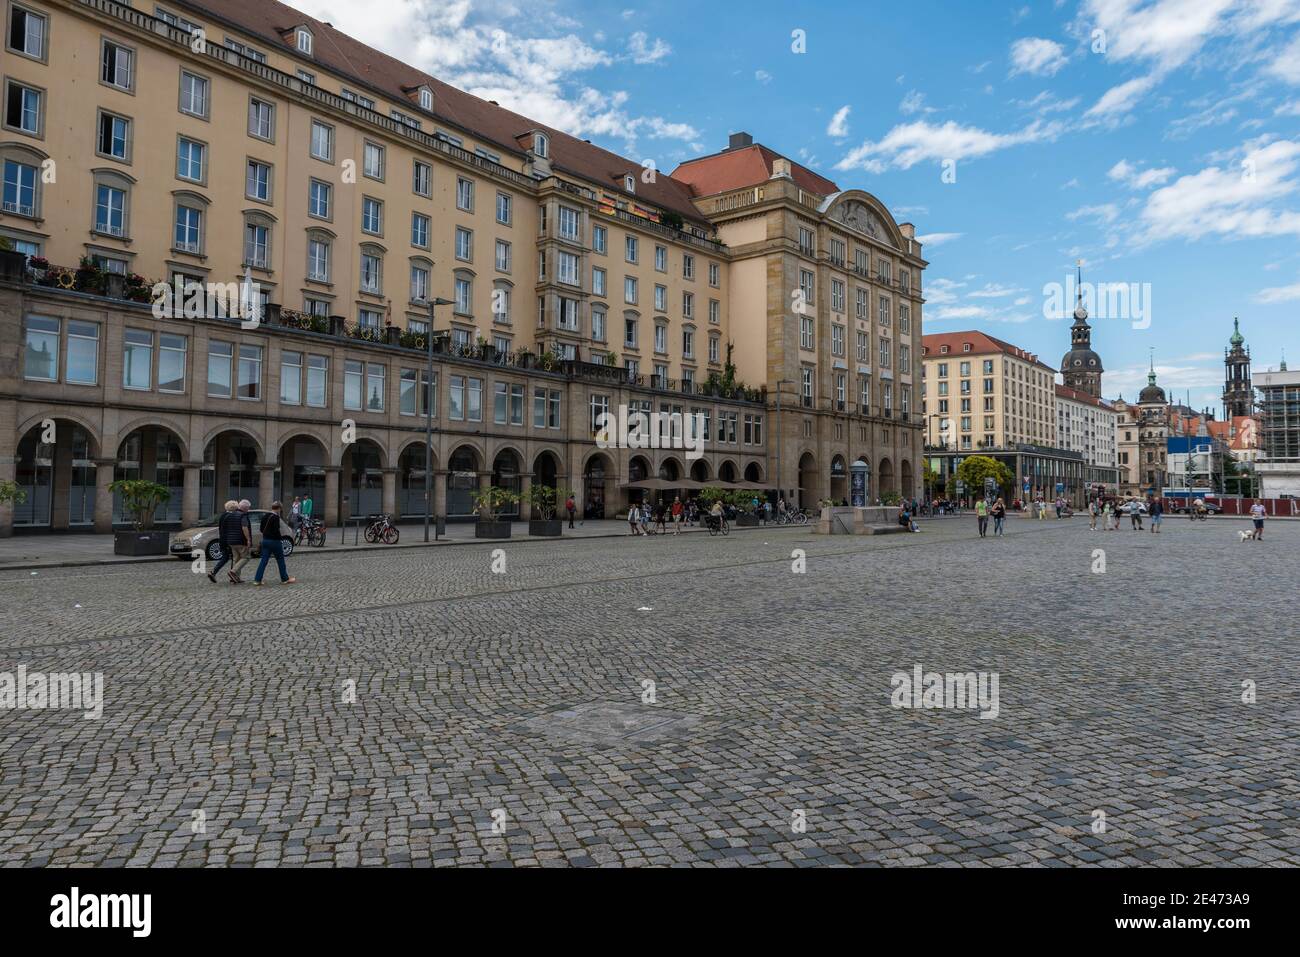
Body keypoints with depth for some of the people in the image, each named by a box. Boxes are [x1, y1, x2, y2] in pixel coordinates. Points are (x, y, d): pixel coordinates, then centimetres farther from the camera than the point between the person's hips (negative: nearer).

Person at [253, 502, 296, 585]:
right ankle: (285, 579, 14)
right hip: (274, 541, -7)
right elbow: (276, 530, -22)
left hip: (265, 540, 7)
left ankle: (257, 580, 2)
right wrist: (281, 537, -6)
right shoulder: (276, 517, -17)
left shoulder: (266, 516, 8)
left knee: (264, 560, 7)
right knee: (280, 560, 6)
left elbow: (261, 529, 14)